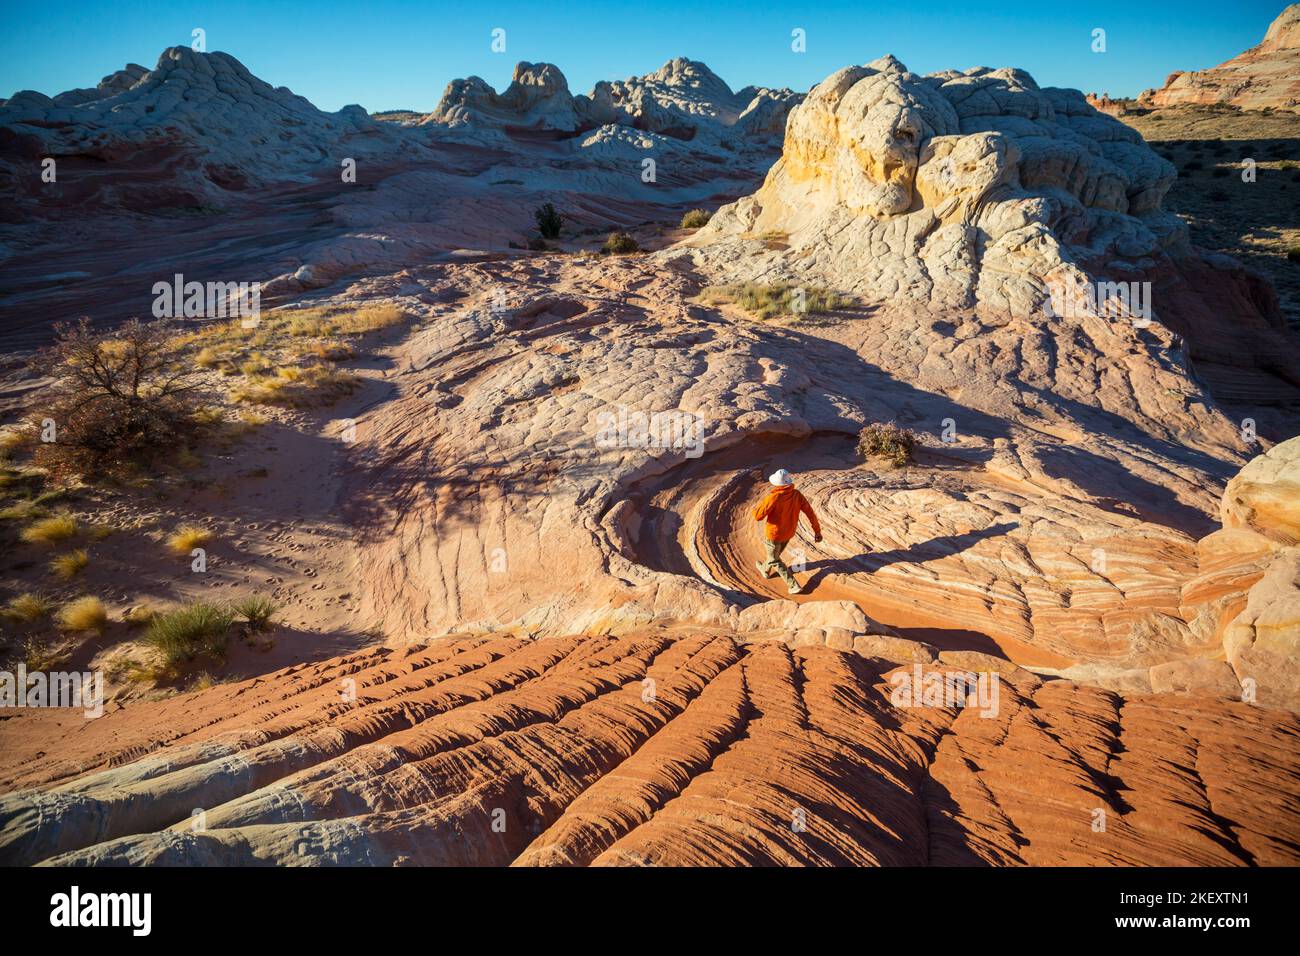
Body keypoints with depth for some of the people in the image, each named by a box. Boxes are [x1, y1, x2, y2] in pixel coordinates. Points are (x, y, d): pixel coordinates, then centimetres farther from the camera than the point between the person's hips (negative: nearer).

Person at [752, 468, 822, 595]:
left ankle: (794, 586, 13)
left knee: (774, 560, 15)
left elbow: (758, 516, -29)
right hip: (789, 533, 6)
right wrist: (817, 531, -3)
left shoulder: (773, 498, -32)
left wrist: (762, 503, -9)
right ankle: (766, 569, 58)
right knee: (776, 552, 31)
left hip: (774, 534, -6)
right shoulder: (797, 495, -16)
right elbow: (810, 513, -12)